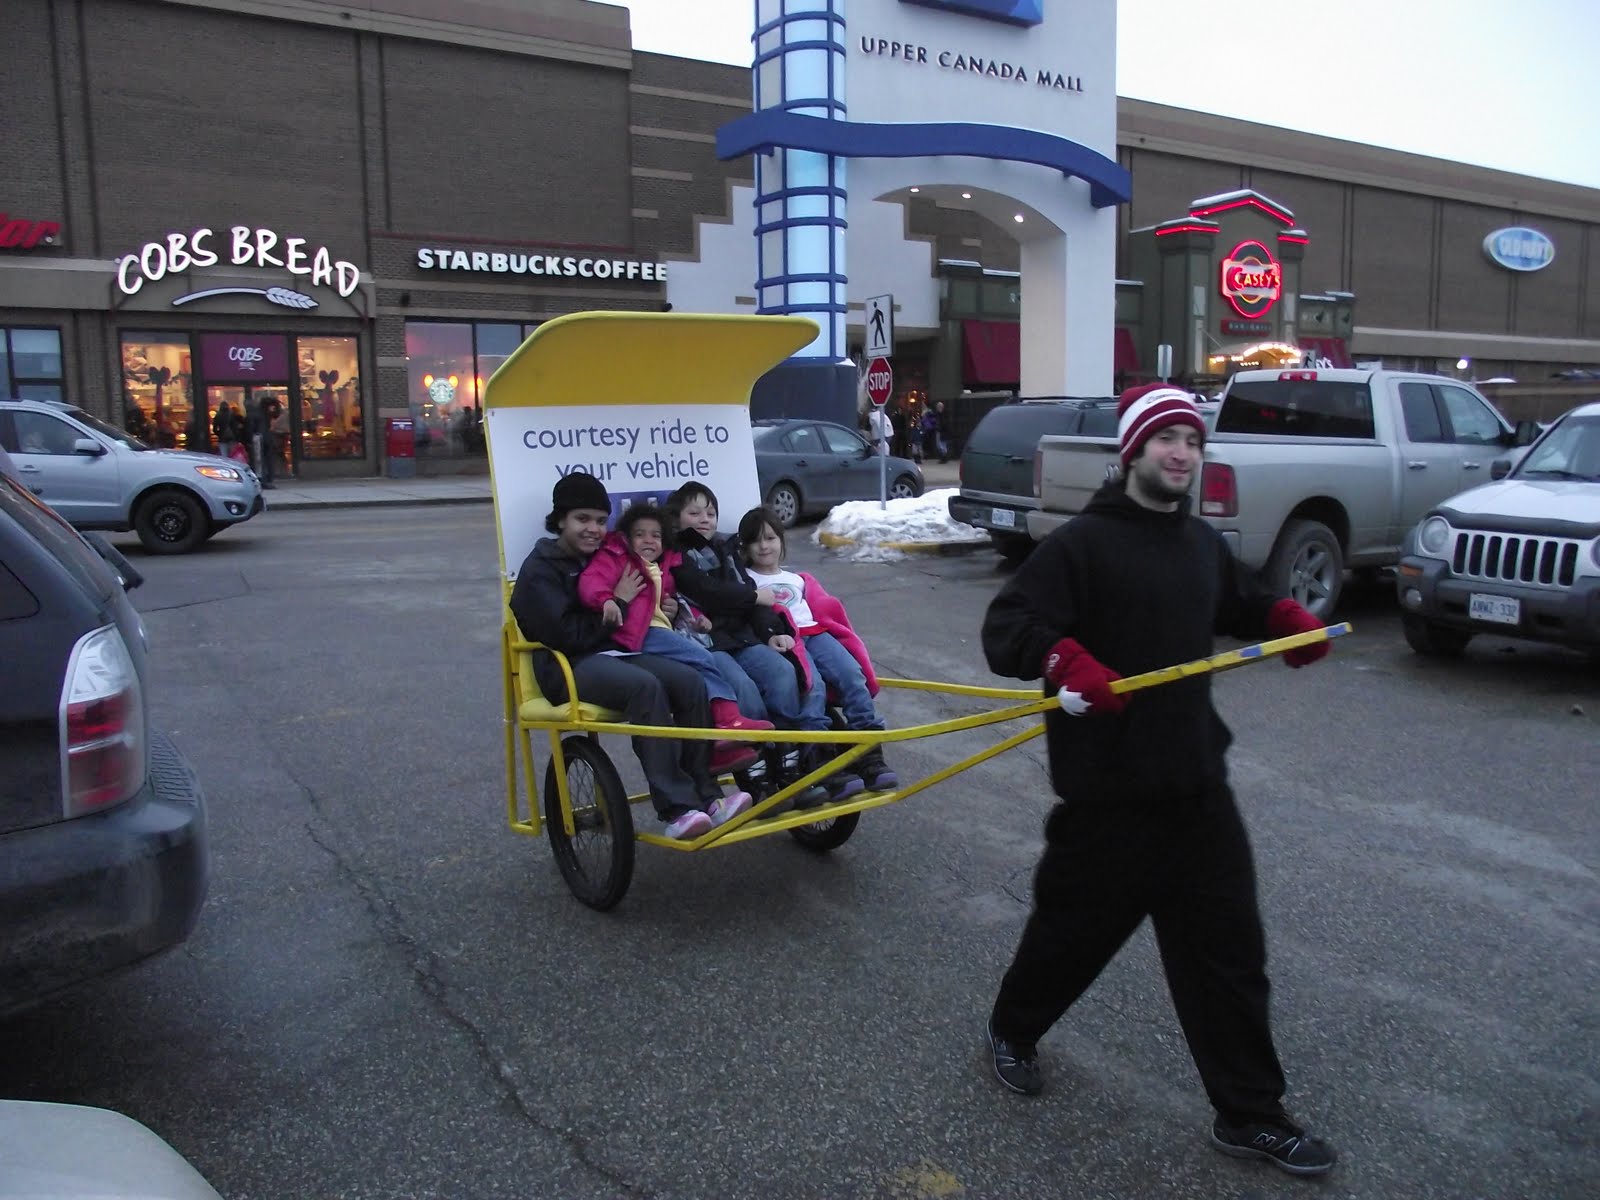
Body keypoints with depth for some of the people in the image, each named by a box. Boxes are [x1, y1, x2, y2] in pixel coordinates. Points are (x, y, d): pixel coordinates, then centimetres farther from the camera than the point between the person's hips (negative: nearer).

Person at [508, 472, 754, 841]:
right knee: (645, 686, -36)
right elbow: (567, 636, -16)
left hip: (614, 650, 7)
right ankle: (676, 809, -38)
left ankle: (705, 796, -22)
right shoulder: (540, 570, -3)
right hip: (569, 665, -7)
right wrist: (618, 603, -10)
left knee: (689, 681, -22)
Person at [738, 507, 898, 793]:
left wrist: (853, 648, 9)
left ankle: (869, 754, -26)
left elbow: (829, 611, 24)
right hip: (784, 641, -4)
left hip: (815, 634, 4)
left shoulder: (798, 580, 32)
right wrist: (768, 635, -22)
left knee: (852, 676, -22)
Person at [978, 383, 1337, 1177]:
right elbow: (1005, 626, -19)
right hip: (1108, 791, -6)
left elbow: (1239, 604, 32)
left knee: (1229, 948, 9)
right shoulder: (1084, 542, -12)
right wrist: (1065, 662, -36)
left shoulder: (1201, 544, 12)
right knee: (1076, 927, 12)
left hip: (1197, 783, 7)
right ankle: (1012, 1030, 41)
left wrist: (1286, 621, 12)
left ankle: (1249, 1113, 24)